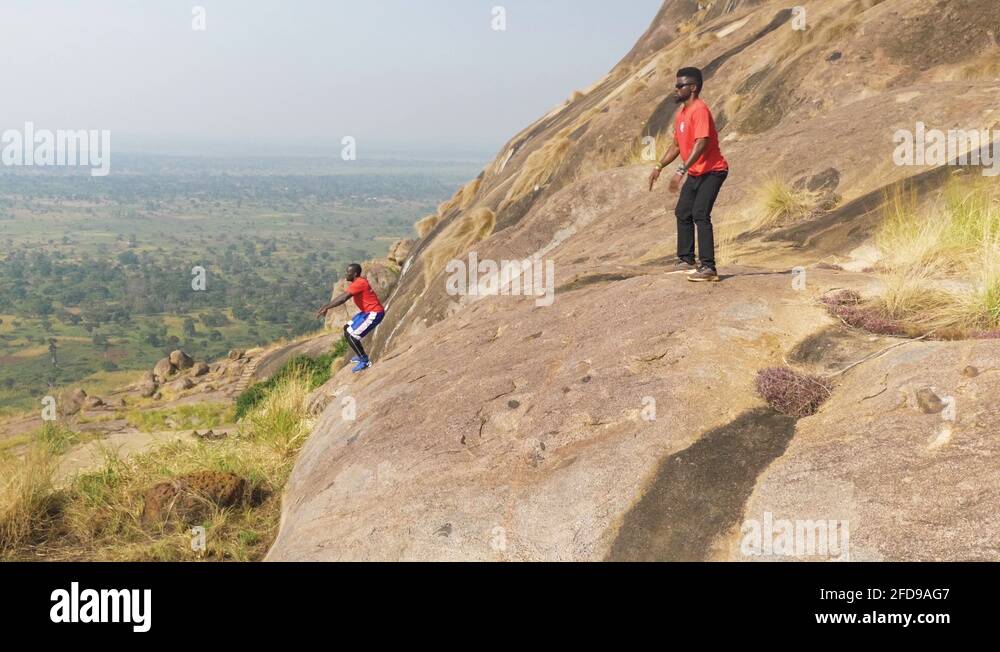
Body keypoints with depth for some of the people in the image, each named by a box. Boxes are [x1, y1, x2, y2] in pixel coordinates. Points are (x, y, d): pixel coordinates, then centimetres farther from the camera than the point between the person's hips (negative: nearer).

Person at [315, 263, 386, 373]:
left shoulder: (359, 283, -21)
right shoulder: (358, 282, 10)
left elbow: (343, 299, -29)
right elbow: (343, 296, 15)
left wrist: (326, 308, -29)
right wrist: (326, 307, 9)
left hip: (374, 313, -11)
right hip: (368, 312, 11)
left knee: (350, 335, -13)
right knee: (347, 328, 16)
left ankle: (365, 361, -2)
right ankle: (362, 355, 25)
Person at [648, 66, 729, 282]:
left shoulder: (700, 110, -18)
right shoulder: (681, 112, 12)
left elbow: (701, 144, -28)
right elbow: (676, 145, 21)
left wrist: (681, 171, -33)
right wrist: (659, 167, 13)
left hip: (712, 171, -10)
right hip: (695, 173, 10)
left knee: (700, 214, -19)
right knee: (682, 213, 13)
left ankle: (708, 268, -20)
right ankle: (686, 260, 25)